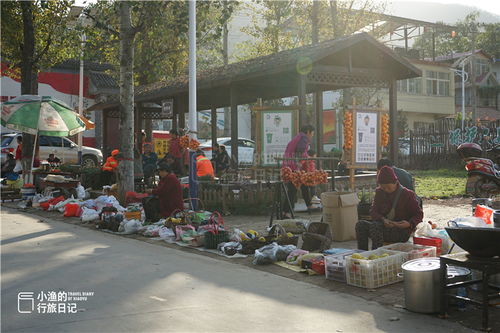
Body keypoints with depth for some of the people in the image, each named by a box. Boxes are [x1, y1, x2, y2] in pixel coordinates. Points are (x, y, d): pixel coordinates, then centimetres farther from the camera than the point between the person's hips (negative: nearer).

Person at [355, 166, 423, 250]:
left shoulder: (407, 194, -2)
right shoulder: (379, 192, 11)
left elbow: (419, 214, 2)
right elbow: (373, 211, 5)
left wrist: (409, 223, -20)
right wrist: (383, 220, -18)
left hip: (402, 231, -5)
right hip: (384, 226, 5)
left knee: (375, 226, -34)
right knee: (360, 224, -22)